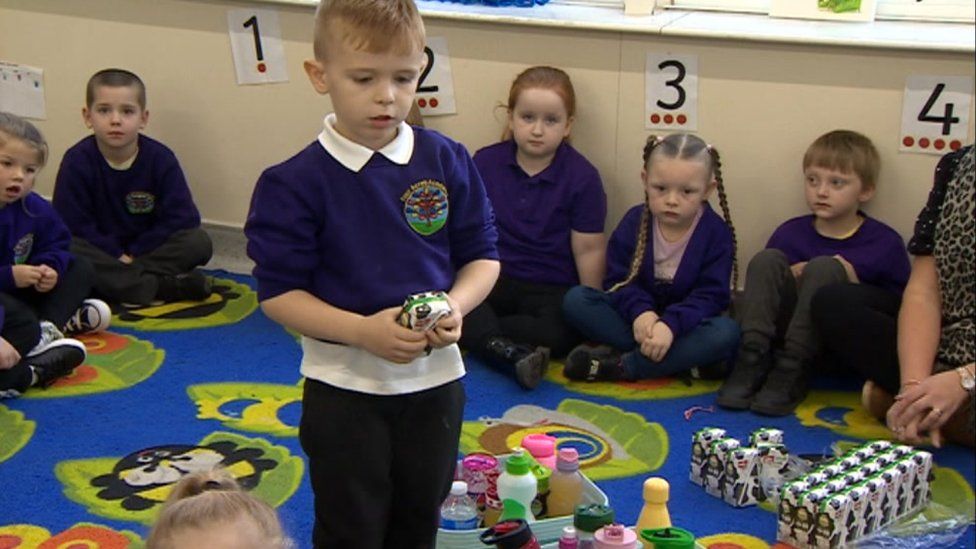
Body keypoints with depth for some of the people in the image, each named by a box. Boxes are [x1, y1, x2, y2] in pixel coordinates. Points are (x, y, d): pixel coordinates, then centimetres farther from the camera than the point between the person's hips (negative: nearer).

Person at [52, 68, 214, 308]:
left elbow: (180, 217, -10)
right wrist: (117, 255, -19)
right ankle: (162, 286, -33)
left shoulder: (161, 158, -8)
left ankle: (115, 282, -28)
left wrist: (134, 255, -15)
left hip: (147, 249, 1)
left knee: (199, 242, -22)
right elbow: (73, 225, -12)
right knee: (65, 251, -33)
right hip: (100, 251, -1)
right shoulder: (77, 161, -11)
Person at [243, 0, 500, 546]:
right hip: (343, 387, -3)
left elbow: (482, 255, 3)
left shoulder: (449, 162, -5)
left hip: (435, 379, 3)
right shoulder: (294, 184, -14)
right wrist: (363, 331, -25)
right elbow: (279, 293, -12)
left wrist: (456, 305, -17)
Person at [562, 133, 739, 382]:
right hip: (638, 318, 2)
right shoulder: (634, 222, -6)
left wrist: (670, 324, -34)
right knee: (575, 299, -19)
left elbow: (711, 295, -16)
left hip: (684, 326, -2)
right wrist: (640, 311, -29)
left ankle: (620, 365, -31)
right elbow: (619, 278, -7)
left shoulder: (717, 233, -11)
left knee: (727, 331, -34)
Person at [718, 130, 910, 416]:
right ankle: (752, 363, -28)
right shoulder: (790, 233, 5)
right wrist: (788, 280, -10)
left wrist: (853, 283, -16)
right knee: (767, 259, -17)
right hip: (783, 332, 3)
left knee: (824, 267, -26)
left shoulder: (885, 243, -2)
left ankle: (791, 372, -30)